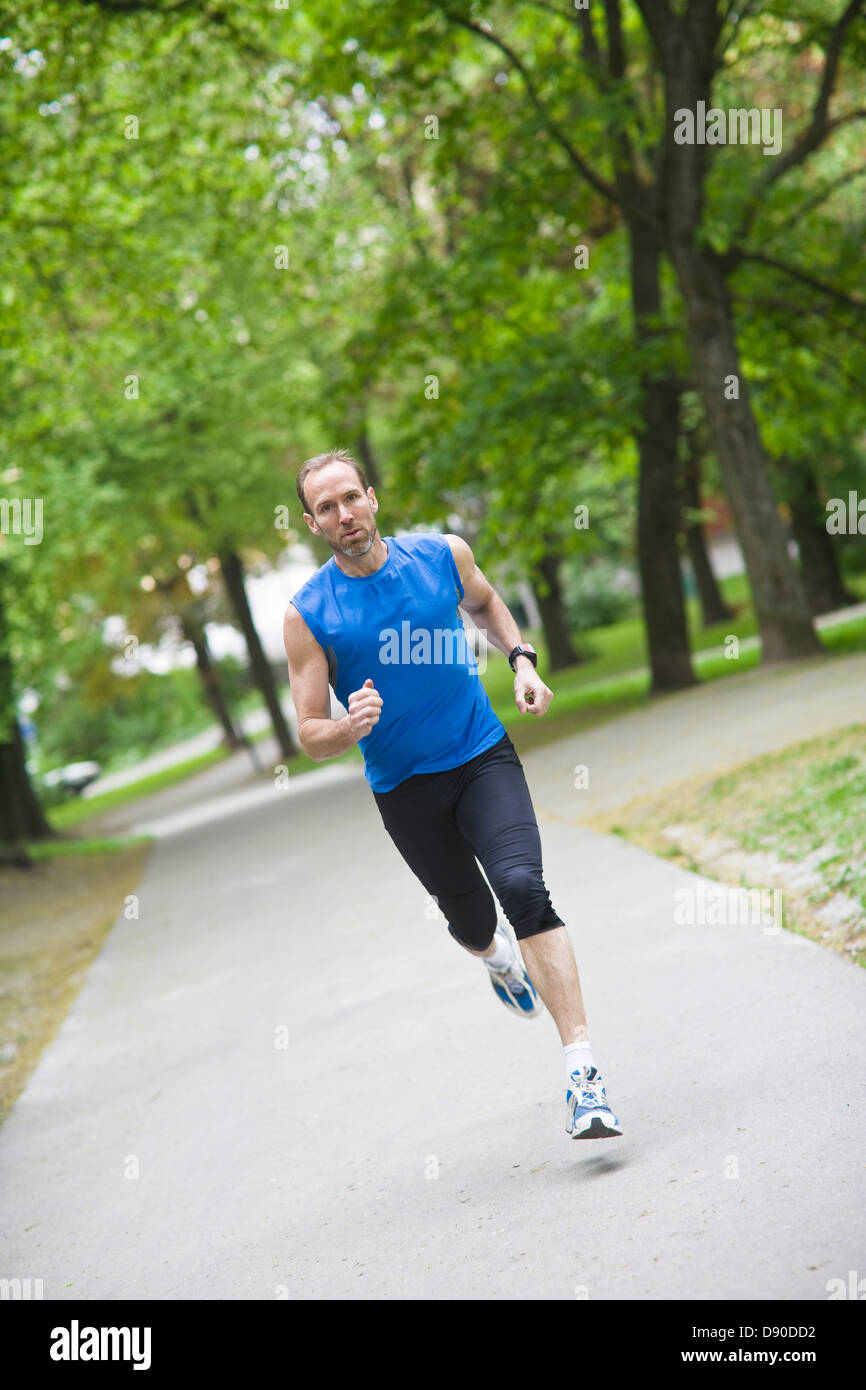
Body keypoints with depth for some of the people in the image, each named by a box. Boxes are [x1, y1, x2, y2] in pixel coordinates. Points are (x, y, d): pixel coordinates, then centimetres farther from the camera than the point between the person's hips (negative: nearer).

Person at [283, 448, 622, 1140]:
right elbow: (311, 734, -6)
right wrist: (349, 726, -28)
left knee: (523, 888, -23)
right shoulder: (308, 614, -9)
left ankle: (584, 1073, -25)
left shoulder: (444, 555, -4)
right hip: (404, 789, 1)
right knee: (472, 923, 13)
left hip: (484, 757, 0)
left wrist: (522, 660, 4)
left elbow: (486, 602, 21)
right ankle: (500, 957, 55)